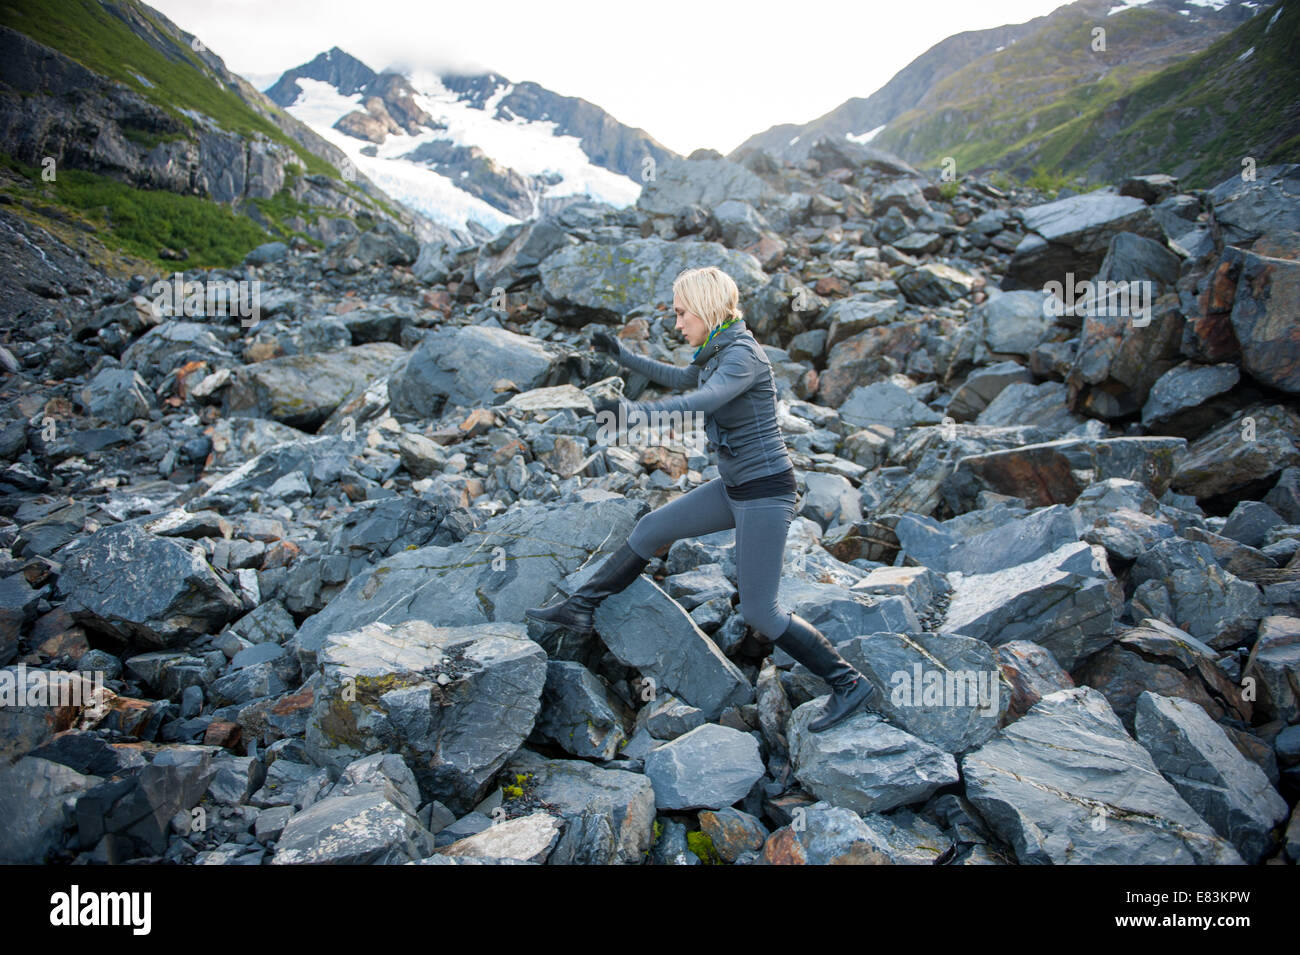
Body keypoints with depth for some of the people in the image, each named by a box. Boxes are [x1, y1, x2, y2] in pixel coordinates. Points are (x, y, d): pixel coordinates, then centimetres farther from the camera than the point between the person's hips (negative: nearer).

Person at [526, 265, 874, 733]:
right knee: (651, 529, 12)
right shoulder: (719, 352, 8)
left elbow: (697, 403, -38)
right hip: (735, 486, 9)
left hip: (765, 492, -9)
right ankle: (580, 608, 24)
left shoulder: (743, 354, -20)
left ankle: (848, 682, 8)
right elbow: (681, 378, 28)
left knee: (759, 611, -4)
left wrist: (628, 410, -50)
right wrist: (622, 355, 28)